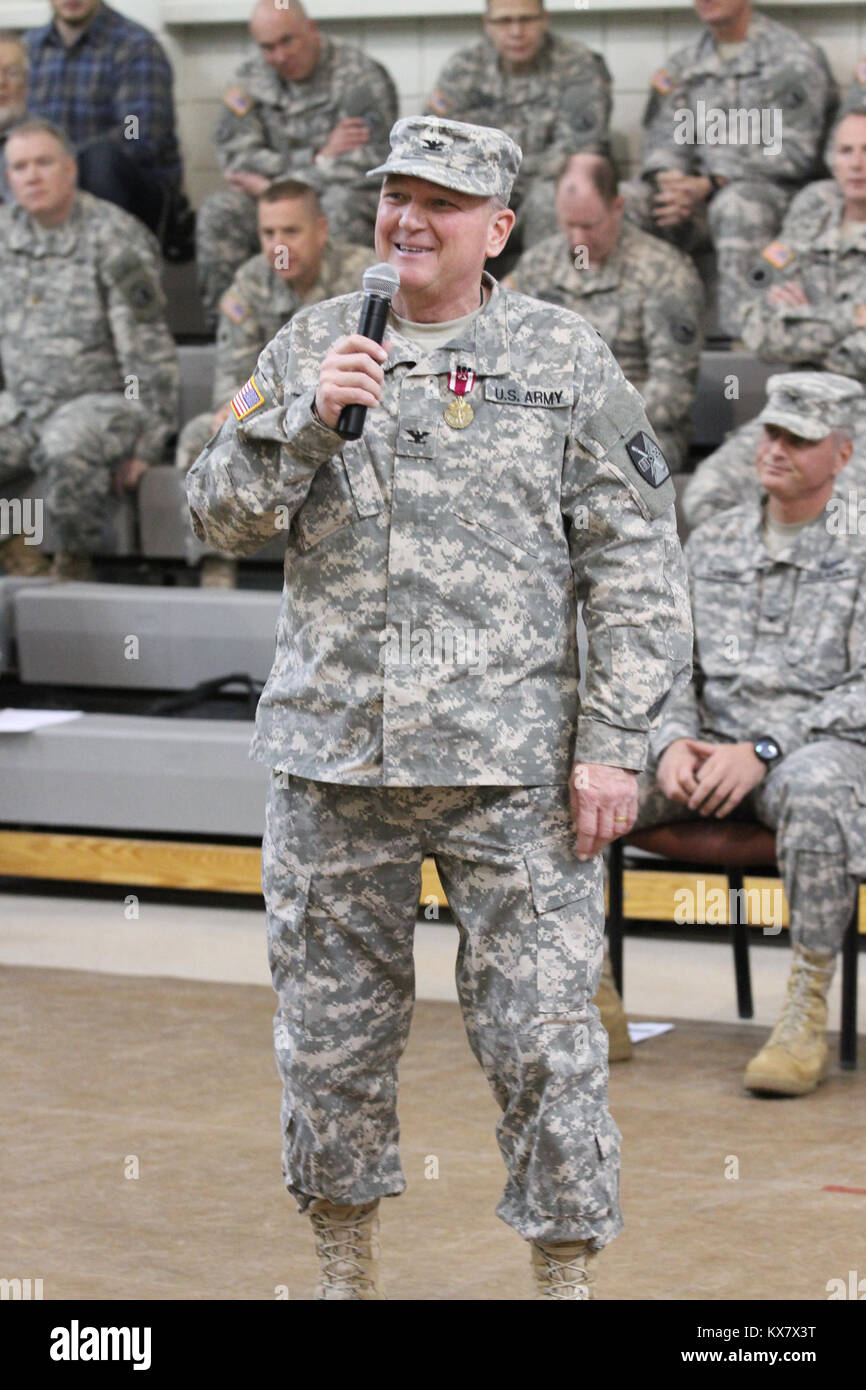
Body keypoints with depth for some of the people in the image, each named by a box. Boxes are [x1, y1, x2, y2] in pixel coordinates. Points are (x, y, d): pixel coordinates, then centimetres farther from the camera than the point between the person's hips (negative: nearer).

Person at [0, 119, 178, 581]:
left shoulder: (113, 239, -10)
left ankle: (75, 561, -15)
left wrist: (147, 444, -13)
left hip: (104, 400, -6)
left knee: (66, 448, -38)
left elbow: (148, 347, -10)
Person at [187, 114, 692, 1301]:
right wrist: (304, 417, -12)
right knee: (331, 1028, 9)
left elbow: (634, 566, -1)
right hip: (332, 756, 3)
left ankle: (567, 1272, 7)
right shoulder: (310, 347, 10)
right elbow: (221, 515, 6)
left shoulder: (565, 360, 2)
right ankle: (345, 1266, 24)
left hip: (512, 761, -3)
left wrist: (613, 743, -8)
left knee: (543, 1030, -4)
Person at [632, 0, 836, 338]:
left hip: (776, 191, -5)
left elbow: (796, 152, -9)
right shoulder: (684, 65, 19)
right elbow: (663, 141, 13)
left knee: (734, 205, -40)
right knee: (632, 199, -25)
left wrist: (711, 184, -18)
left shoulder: (795, 57, -1)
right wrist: (670, 180, -14)